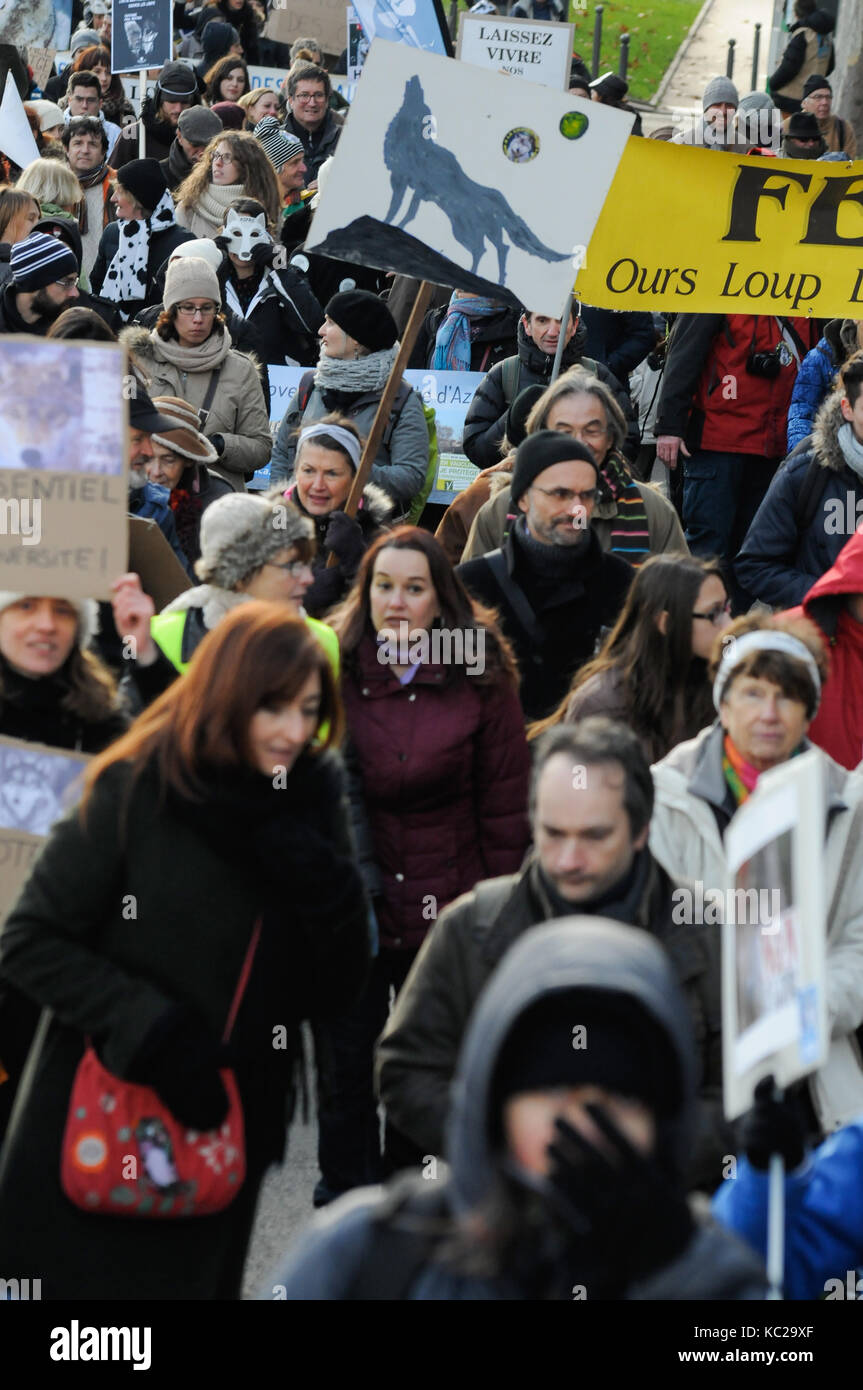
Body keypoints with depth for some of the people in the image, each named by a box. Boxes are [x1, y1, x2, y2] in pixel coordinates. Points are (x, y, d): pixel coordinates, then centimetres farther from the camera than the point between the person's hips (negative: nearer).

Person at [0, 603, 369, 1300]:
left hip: (220, 1140, 4)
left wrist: (323, 882, -15)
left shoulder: (316, 800, 3)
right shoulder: (134, 791, -10)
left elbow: (338, 988, 3)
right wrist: (153, 1030, -19)